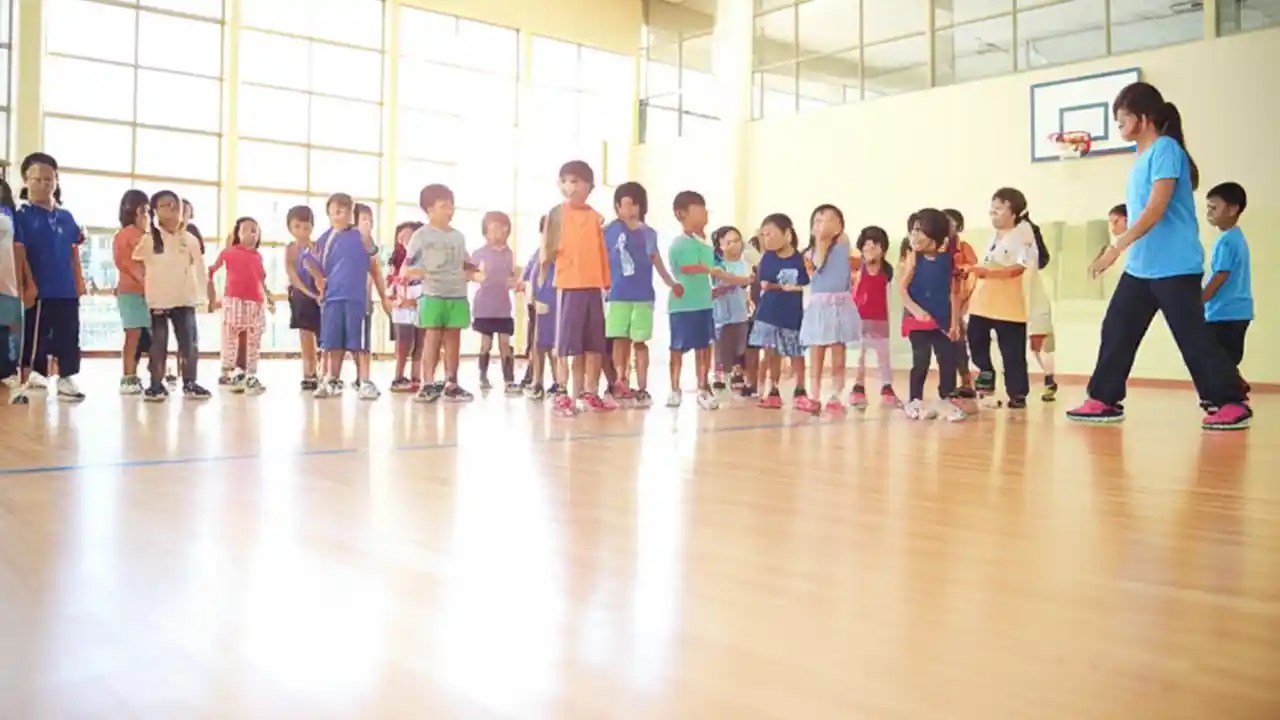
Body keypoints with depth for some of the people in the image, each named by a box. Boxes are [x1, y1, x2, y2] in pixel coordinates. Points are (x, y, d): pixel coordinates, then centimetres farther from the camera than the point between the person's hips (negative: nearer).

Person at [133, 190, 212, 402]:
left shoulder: (190, 239, 5)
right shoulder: (149, 239, 0)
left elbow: (200, 268, 8)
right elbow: (134, 260, 4)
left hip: (185, 299, 2)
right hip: (158, 299, -2)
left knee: (189, 342, 2)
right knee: (158, 343, 3)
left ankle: (190, 384, 10)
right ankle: (156, 385, 8)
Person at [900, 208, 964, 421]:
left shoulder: (947, 260, -1)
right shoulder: (914, 258, -4)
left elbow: (953, 292, 3)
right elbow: (902, 288, -7)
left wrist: (955, 322, 1)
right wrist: (915, 310, -20)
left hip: (942, 319, 2)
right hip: (918, 319, -2)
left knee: (948, 359, 2)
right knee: (921, 360, -4)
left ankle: (945, 400, 20)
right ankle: (915, 401, 12)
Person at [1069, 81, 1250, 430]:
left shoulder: (1165, 149, -12)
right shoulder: (1142, 156, 15)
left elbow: (1156, 209, -20)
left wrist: (1115, 248, -24)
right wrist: (1122, 251, 19)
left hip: (1175, 267, -9)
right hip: (1140, 267, 9)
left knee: (1194, 338, -4)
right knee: (1116, 331, 6)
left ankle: (1232, 404, 6)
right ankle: (1104, 400, 11)